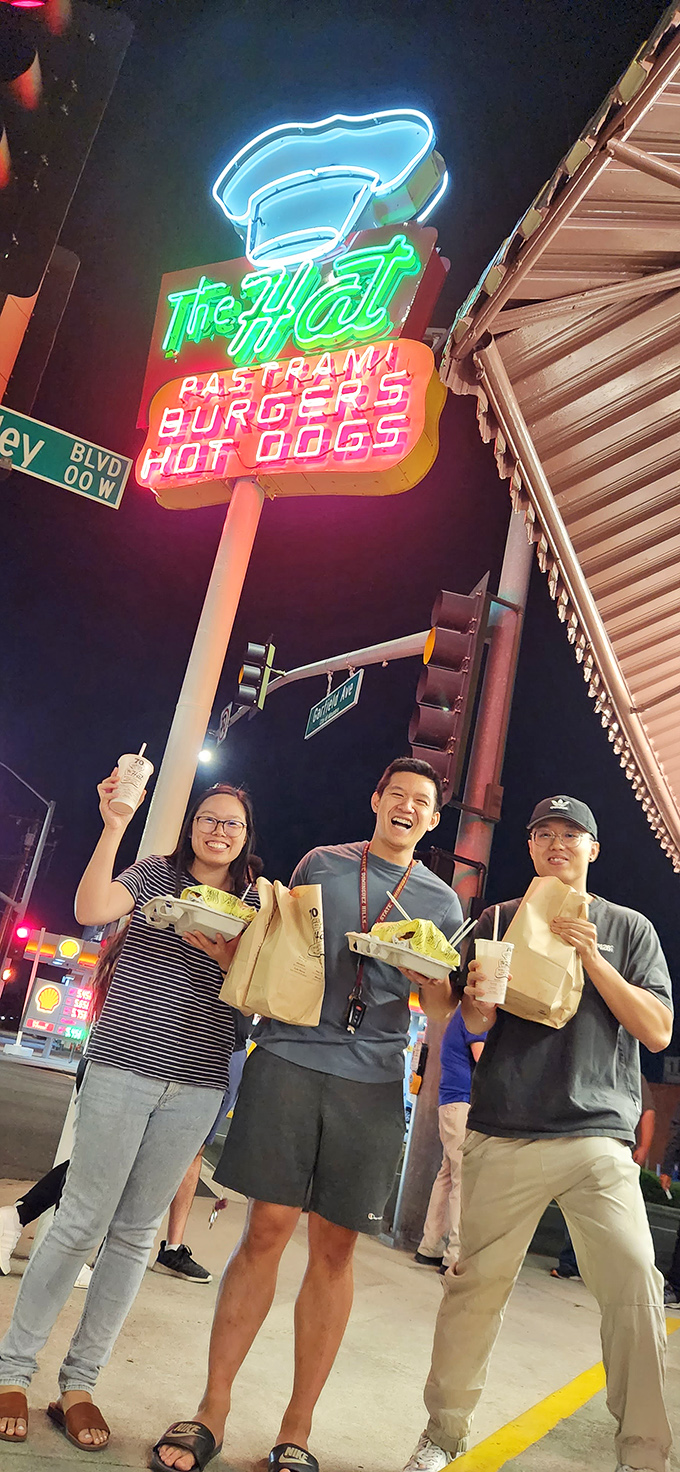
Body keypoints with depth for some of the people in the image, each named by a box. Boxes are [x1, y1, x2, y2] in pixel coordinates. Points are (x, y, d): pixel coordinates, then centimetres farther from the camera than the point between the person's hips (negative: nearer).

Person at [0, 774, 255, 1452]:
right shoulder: (156, 873, 2)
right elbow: (90, 910, -16)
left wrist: (221, 948, -14)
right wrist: (113, 828, -26)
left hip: (198, 1084, 3)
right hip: (123, 1068, -3)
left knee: (135, 1232, 9)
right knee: (82, 1222, 0)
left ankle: (79, 1383, 22)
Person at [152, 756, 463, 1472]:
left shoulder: (440, 898, 13)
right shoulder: (322, 863, 12)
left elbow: (440, 1005, 11)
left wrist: (417, 967, -10)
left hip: (371, 1081, 1)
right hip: (289, 1057, -1)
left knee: (333, 1250, 4)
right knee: (265, 1230, -1)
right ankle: (212, 1409, 15)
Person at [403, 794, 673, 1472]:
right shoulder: (498, 922, 12)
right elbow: (475, 1022, 8)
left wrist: (592, 960, -10)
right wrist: (479, 997, -16)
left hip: (598, 1137, 0)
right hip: (503, 1135, 1)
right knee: (476, 1284, 3)